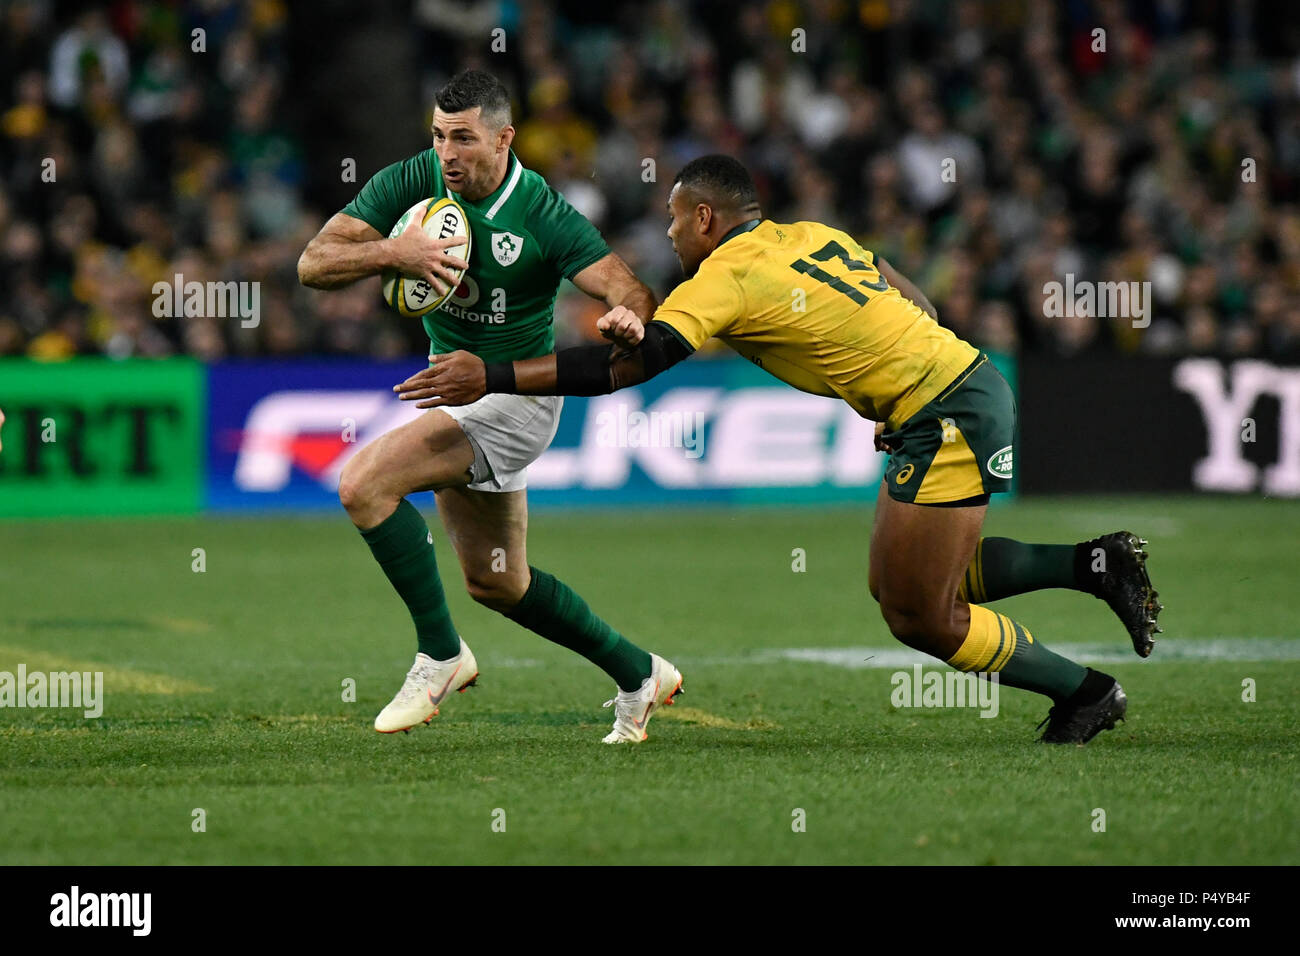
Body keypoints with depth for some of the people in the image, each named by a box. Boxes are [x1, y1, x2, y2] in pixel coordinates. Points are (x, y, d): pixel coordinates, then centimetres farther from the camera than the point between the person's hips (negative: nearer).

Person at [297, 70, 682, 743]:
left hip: (515, 393, -7)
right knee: (494, 582, 16)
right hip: (452, 385, 7)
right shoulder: (410, 184, -8)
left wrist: (630, 318, -50)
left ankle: (440, 654, -11)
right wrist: (392, 252, -30)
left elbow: (626, 289, -25)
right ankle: (639, 676, 33)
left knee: (364, 481, -24)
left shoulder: (544, 215, -20)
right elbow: (312, 264, -12)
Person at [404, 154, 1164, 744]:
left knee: (919, 618, 0)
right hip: (969, 378, 9)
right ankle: (1094, 564, 16)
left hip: (946, 419, -9)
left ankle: (1086, 691, 10)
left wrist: (491, 378, -20)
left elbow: (632, 365, -21)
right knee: (896, 587, 15)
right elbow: (917, 303, 16)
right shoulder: (810, 236, 13)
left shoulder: (729, 277, -12)